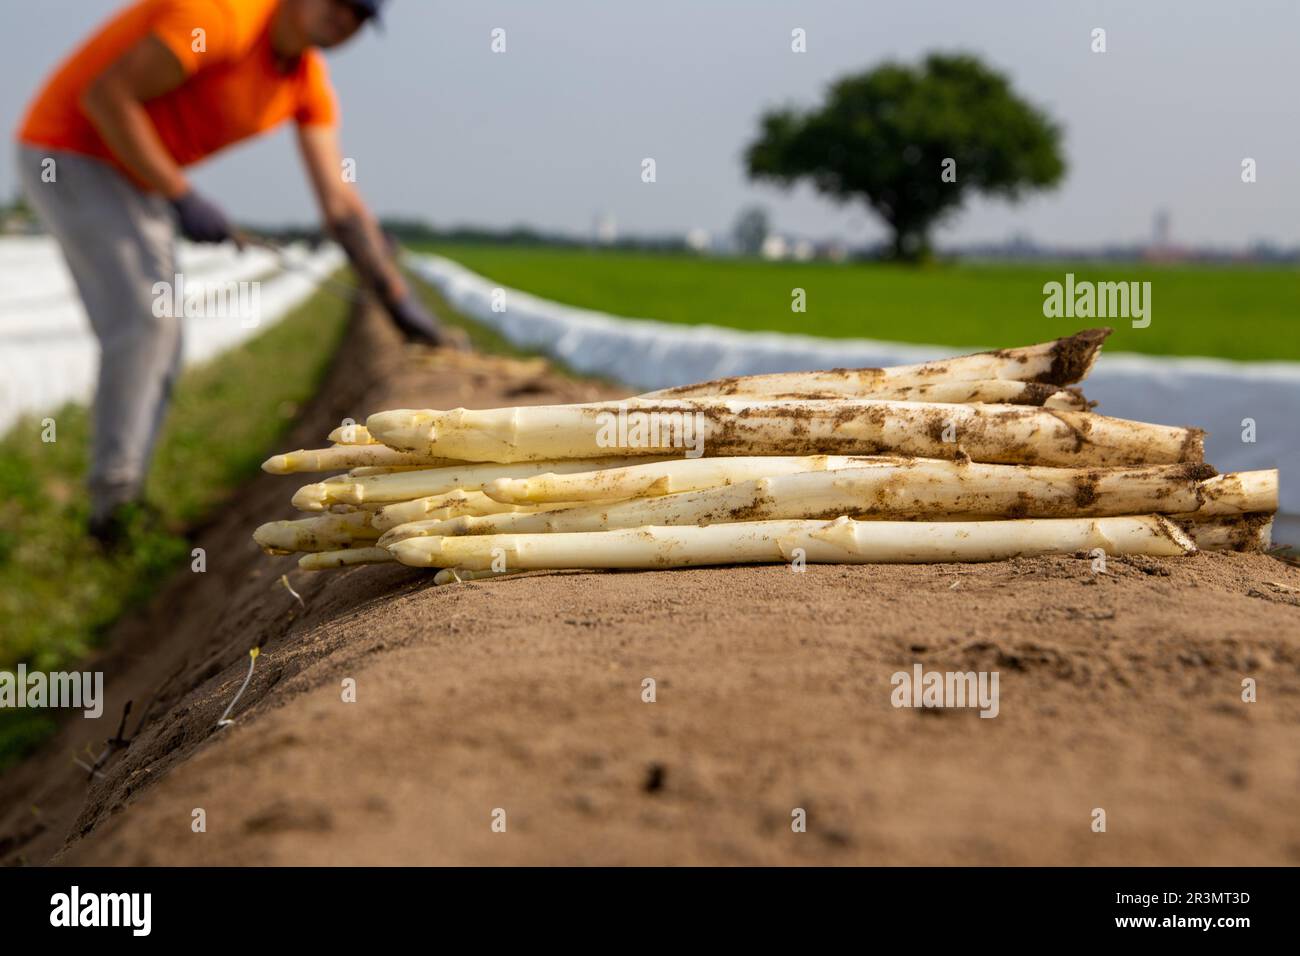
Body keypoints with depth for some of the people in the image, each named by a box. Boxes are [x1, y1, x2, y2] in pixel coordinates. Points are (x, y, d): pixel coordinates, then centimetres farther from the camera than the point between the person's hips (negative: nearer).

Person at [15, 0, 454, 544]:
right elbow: (105, 94, -27)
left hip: (134, 174, 9)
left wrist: (400, 301, -2)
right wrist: (182, 198, -23)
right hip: (67, 154, -9)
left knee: (159, 343, 6)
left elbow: (340, 203, 3)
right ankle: (113, 497, -11)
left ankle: (123, 506, 14)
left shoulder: (310, 85, 0)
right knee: (143, 319, -18)